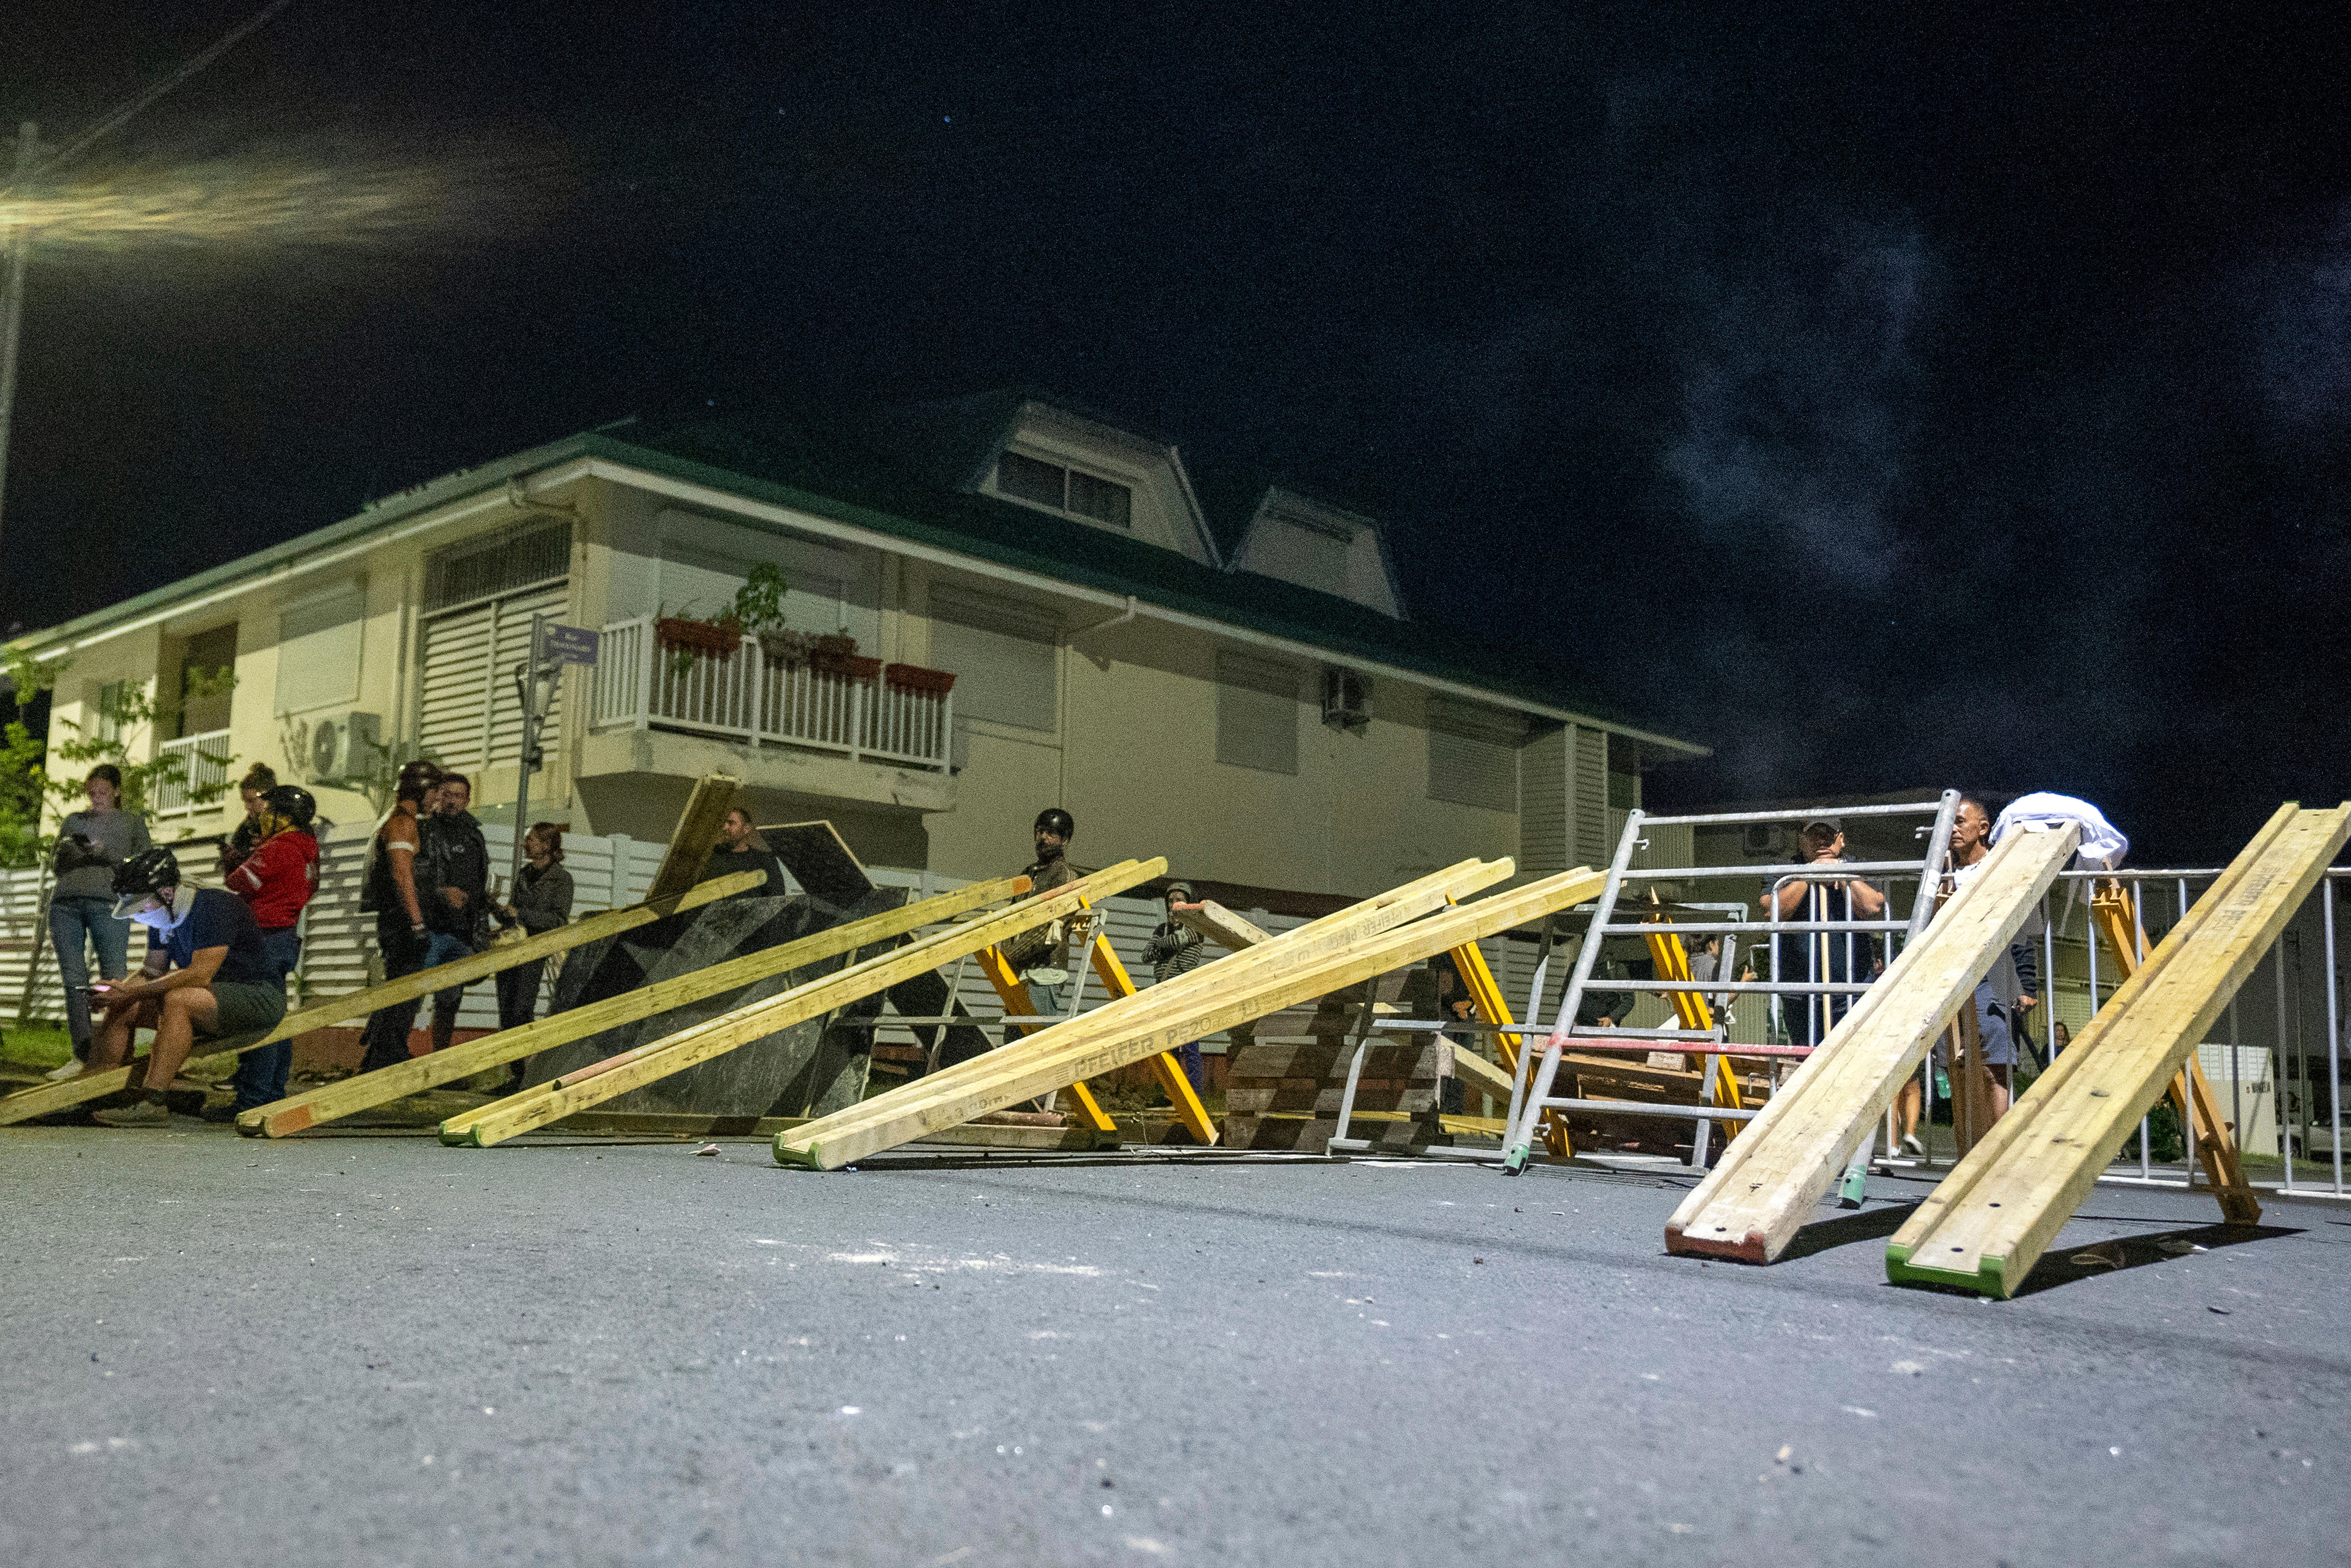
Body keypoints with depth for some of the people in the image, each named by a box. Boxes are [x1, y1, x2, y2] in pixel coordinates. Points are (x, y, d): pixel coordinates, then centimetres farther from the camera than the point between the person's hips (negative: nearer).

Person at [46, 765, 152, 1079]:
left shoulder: (132, 822, 19)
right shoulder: (73, 821, 25)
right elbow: (59, 867, 23)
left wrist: (105, 852, -5)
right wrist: (67, 851, 1)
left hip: (107, 902, -3)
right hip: (66, 902, 3)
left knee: (115, 979, -11)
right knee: (74, 981, -3)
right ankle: (82, 1056, -4)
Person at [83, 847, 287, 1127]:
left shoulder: (213, 907, -19)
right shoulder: (162, 918, 9)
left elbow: (199, 975, -25)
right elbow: (153, 972, 13)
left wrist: (135, 991, -22)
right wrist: (120, 990, -8)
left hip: (259, 997, -9)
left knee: (178, 1001, -34)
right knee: (120, 1008, -1)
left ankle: (152, 1103, -38)